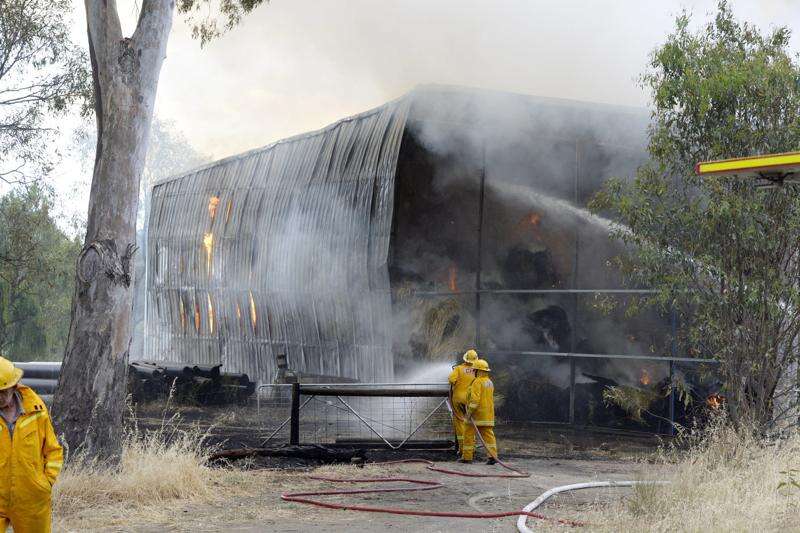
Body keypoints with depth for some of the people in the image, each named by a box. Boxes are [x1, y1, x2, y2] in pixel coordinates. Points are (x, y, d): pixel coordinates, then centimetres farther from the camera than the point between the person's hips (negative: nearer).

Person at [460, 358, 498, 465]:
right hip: (488, 415, 7)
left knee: (469, 434, 3)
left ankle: (467, 456, 6)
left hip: (477, 412, -7)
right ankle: (492, 456, -9)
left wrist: (470, 412, -20)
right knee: (488, 434, 2)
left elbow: (475, 398, -21)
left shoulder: (478, 382, -12)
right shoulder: (490, 382, 16)